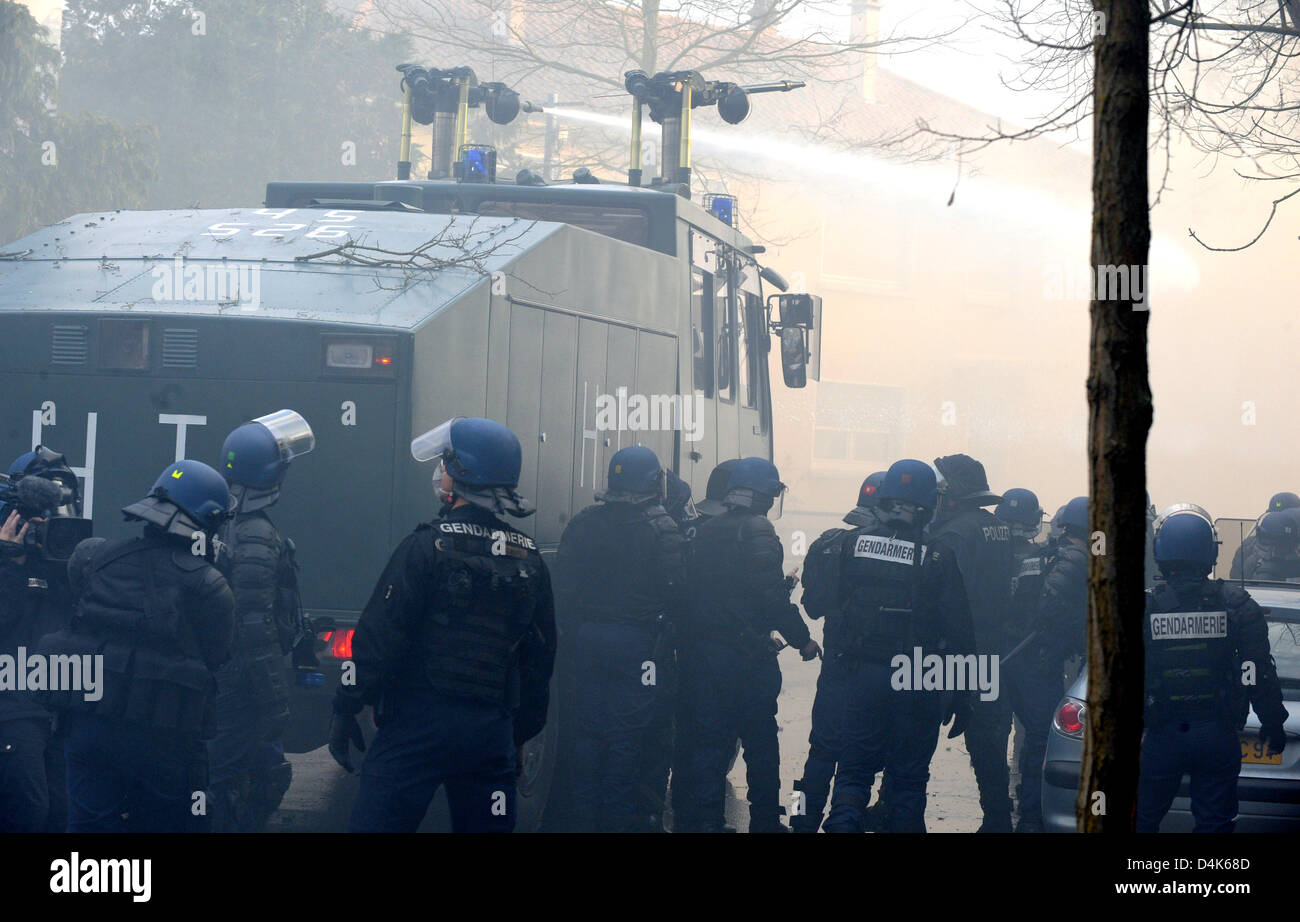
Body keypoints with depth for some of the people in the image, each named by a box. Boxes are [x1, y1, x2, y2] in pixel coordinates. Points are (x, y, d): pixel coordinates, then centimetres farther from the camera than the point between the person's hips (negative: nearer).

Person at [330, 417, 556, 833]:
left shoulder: (426, 547, -8)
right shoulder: (530, 561, 10)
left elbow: (379, 639, -10)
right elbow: (539, 658, 15)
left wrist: (346, 710, -3)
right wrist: (521, 734, 23)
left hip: (419, 723, -5)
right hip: (492, 732, 6)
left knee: (374, 824, -6)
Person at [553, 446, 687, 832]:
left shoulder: (583, 523, 3)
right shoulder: (662, 529, -10)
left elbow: (564, 587, 3)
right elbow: (676, 592, -13)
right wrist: (661, 623, 6)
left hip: (590, 638, 4)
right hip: (638, 641, -4)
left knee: (590, 730, 11)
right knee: (628, 733, 1)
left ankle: (585, 814, 15)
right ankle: (619, 817, 3)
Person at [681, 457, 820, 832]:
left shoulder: (705, 532, 9)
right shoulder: (758, 533, -13)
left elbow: (693, 590, 13)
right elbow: (773, 596, -18)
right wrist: (802, 639, -8)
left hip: (703, 650, 6)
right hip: (747, 653, -6)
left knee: (708, 739, 7)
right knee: (760, 739, 7)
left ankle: (706, 818, 4)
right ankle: (765, 819, 13)